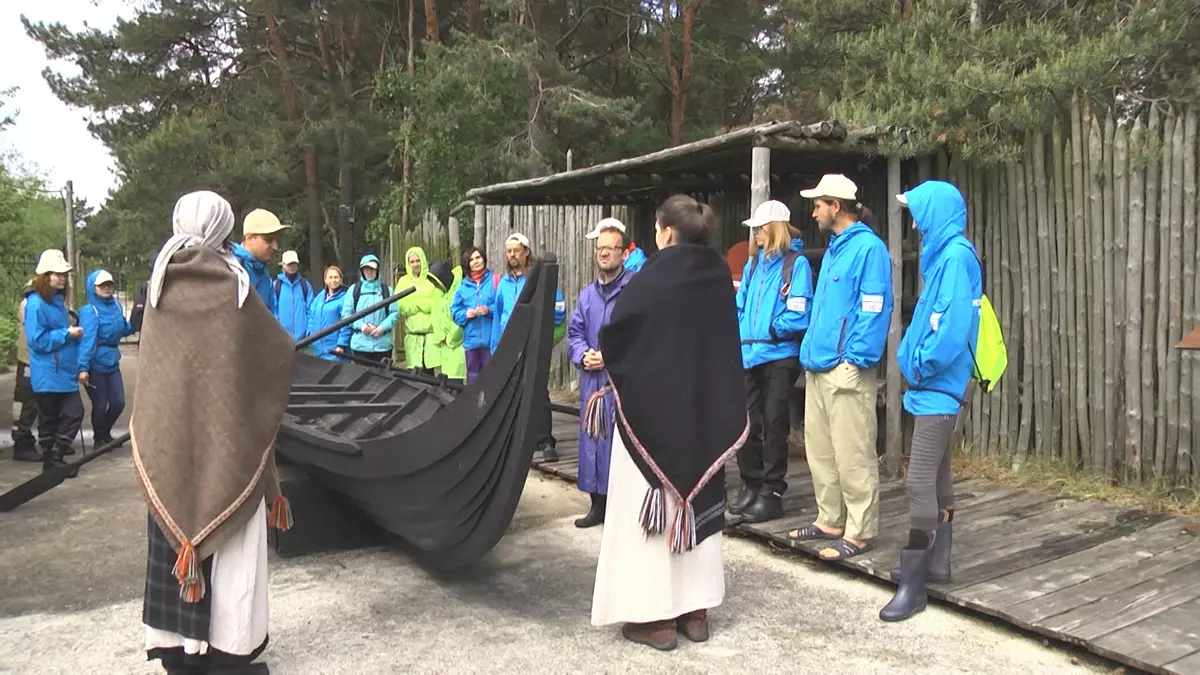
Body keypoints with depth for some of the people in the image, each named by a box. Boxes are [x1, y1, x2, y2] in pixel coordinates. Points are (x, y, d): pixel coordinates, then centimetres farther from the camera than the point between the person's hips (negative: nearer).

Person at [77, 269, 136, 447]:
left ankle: (106, 434, 34)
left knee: (118, 402, 10)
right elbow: (87, 340, -25)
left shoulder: (116, 305, 4)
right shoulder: (89, 311, -16)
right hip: (96, 364, -6)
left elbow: (123, 330, 18)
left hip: (112, 362, 6)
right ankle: (99, 439, 24)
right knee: (100, 404, 3)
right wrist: (83, 367, -32)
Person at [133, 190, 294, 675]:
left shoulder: (159, 287, 2)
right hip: (227, 436, -4)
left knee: (178, 533, 12)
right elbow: (277, 352, -1)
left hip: (167, 434, 4)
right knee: (228, 544, 4)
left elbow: (151, 363, 10)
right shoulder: (232, 285, -10)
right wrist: (286, 348, 20)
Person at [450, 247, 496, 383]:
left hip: (491, 339, -4)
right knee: (473, 377, 10)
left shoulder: (495, 280, 1)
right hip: (471, 340, 4)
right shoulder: (463, 286, 11)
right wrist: (466, 314, -7)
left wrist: (490, 310, -18)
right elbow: (455, 311, 11)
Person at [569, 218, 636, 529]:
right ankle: (598, 504, 24)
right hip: (593, 381, 7)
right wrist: (583, 355, -4)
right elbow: (574, 333, 17)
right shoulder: (587, 294, 16)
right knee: (592, 441, 11)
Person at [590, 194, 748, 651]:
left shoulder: (651, 280, -16)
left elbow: (612, 340, -10)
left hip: (652, 405, -6)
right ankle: (696, 610, 20)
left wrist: (618, 369, 10)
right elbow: (726, 342, 11)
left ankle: (656, 616, 9)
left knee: (651, 502, 4)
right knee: (698, 498, 14)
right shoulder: (720, 277, 2)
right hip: (708, 409, 6)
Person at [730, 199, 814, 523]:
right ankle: (751, 487, 25)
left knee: (774, 426, 3)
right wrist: (741, 334, 0)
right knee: (746, 424, 10)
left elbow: (799, 313, -14)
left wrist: (770, 332, -11)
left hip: (779, 356, -6)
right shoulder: (753, 262, 13)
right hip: (750, 356, 6)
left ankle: (771, 493, 14)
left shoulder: (796, 262, -7)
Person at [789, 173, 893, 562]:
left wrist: (856, 358, -19)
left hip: (846, 368, -10)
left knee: (852, 454, -3)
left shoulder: (868, 247, -10)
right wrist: (810, 349, 16)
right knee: (820, 450, 15)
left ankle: (859, 532, 7)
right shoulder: (833, 248, 19)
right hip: (818, 365, 10)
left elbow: (875, 309, -16)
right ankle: (830, 519, 26)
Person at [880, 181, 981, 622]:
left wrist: (922, 366, -13)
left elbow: (953, 324, -24)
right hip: (932, 386, 10)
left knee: (921, 482, -9)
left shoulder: (957, 255, -15)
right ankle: (936, 562, 28)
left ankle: (912, 584, -5)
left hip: (938, 387, -10)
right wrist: (915, 362, 10)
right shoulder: (945, 255, 14)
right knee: (937, 477, 17)